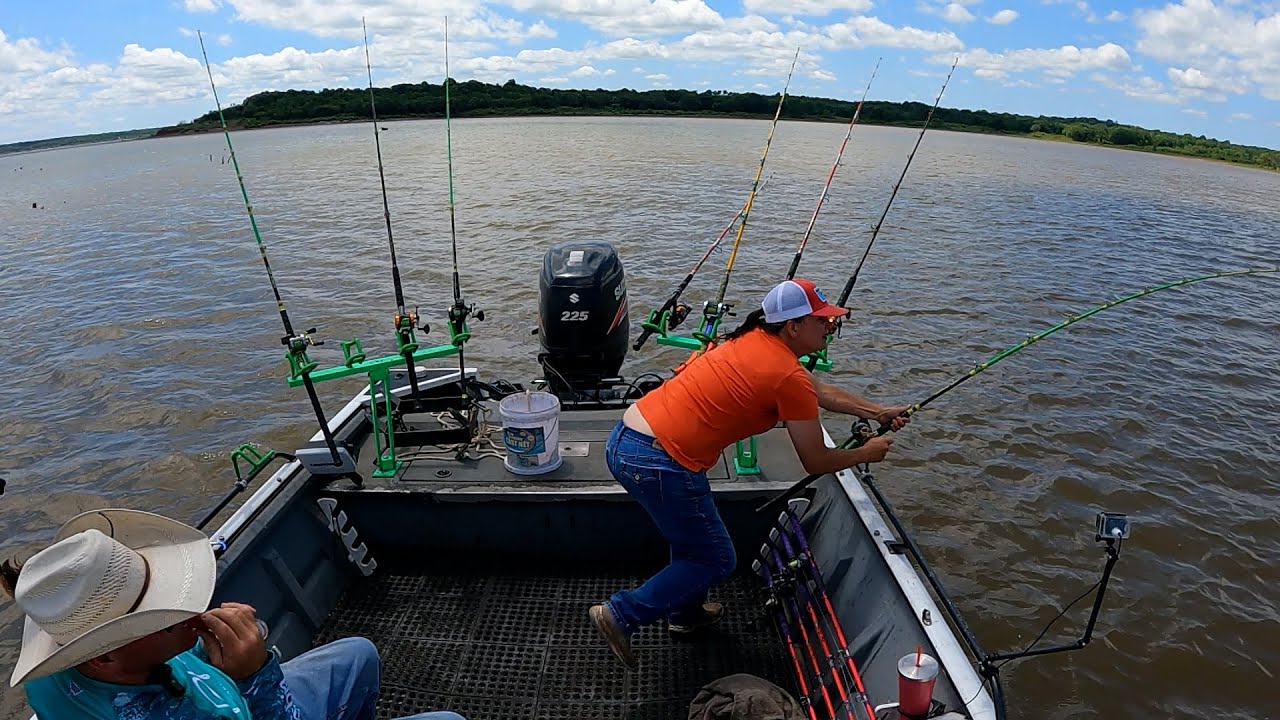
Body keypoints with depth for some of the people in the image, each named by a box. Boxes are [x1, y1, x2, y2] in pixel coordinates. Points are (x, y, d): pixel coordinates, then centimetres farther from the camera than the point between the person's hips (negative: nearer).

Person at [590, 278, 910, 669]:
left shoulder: (755, 340, 14)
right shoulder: (788, 376, -13)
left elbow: (819, 391, 27)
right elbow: (816, 463, -3)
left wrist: (878, 412, 28)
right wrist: (867, 453, 15)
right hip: (659, 464, -9)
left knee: (692, 531, 31)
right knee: (715, 560, 11)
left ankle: (686, 612, 47)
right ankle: (621, 614, 10)